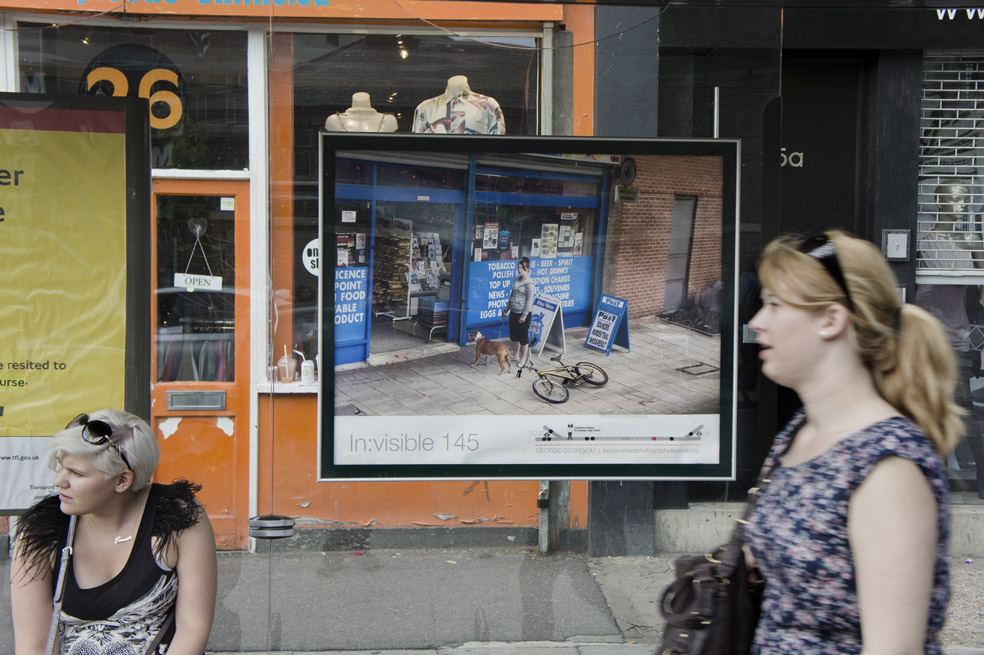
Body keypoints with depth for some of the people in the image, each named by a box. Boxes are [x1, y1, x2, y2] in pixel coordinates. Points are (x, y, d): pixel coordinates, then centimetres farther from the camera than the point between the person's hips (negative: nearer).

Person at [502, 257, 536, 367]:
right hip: (513, 312, 8)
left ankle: (523, 359, 11)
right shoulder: (515, 281, 11)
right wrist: (506, 309, 20)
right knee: (514, 335, 14)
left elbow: (529, 300, -17)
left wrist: (524, 315, -19)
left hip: (523, 314, -8)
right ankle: (516, 356, 28)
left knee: (523, 336, 0)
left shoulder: (529, 283, -14)